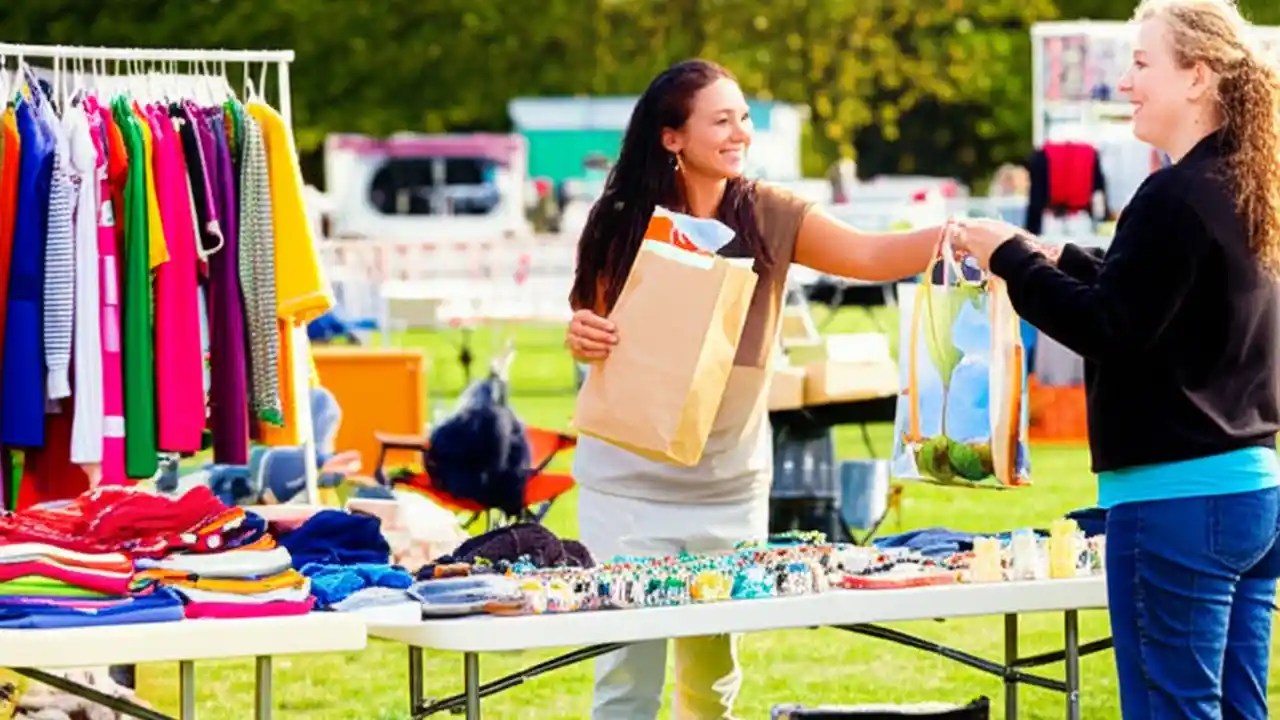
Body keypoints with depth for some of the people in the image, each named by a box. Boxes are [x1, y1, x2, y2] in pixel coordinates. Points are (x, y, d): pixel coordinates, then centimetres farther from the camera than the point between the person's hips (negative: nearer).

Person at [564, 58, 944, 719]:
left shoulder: (769, 216, -5)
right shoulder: (624, 221, -6)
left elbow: (872, 257, -16)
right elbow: (597, 330, 3)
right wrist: (583, 339, -20)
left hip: (731, 484, 2)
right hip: (630, 482, -2)